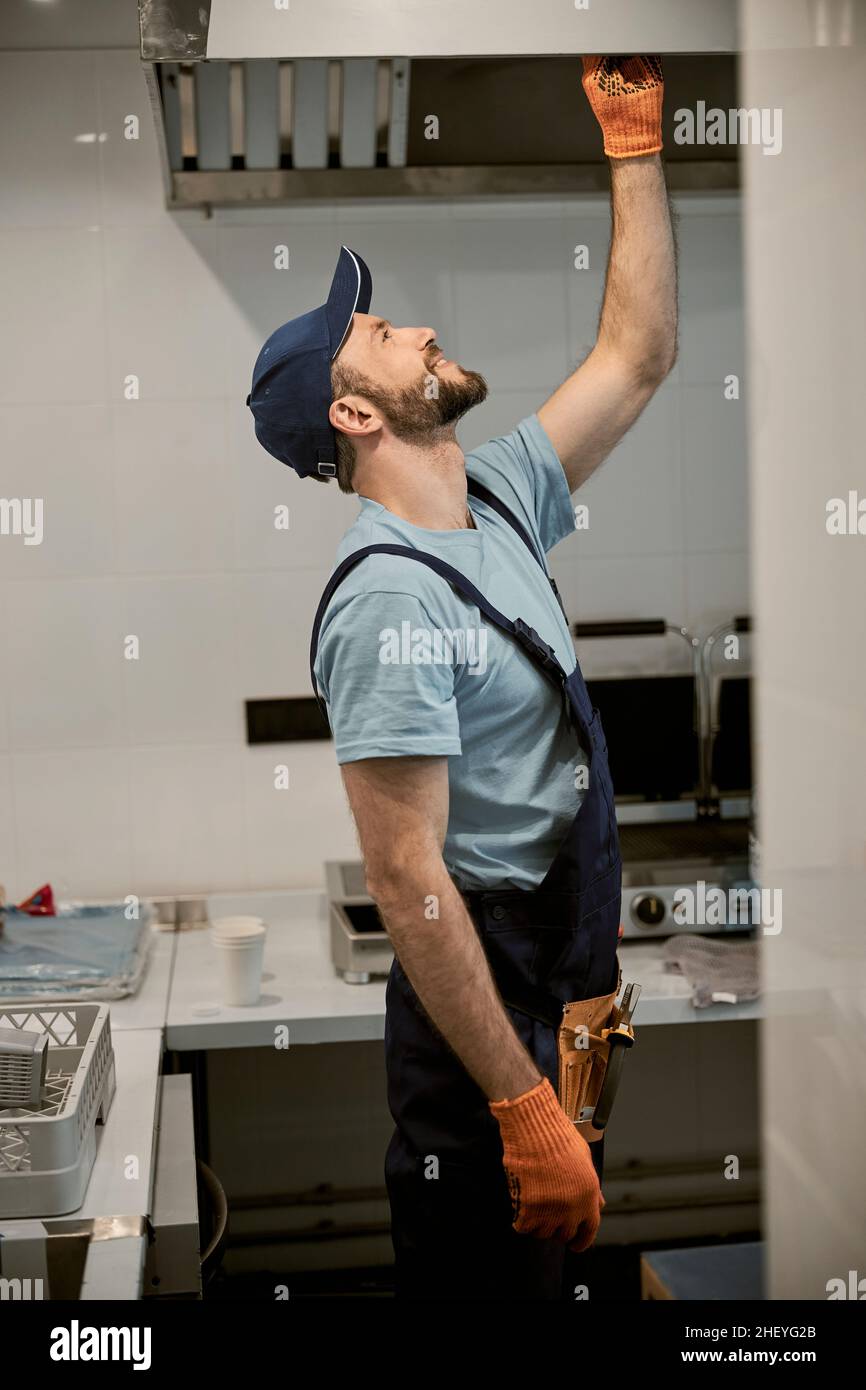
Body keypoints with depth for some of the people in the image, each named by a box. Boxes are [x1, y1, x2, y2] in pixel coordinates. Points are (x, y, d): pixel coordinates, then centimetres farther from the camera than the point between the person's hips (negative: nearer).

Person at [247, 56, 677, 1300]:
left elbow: (637, 354, 14)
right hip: (483, 1003, -9)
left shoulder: (497, 499, 6)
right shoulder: (390, 601, -23)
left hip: (563, 985, 9)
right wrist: (523, 1105, -25)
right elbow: (407, 882, -25)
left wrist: (635, 143, 10)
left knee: (552, 1260, 24)